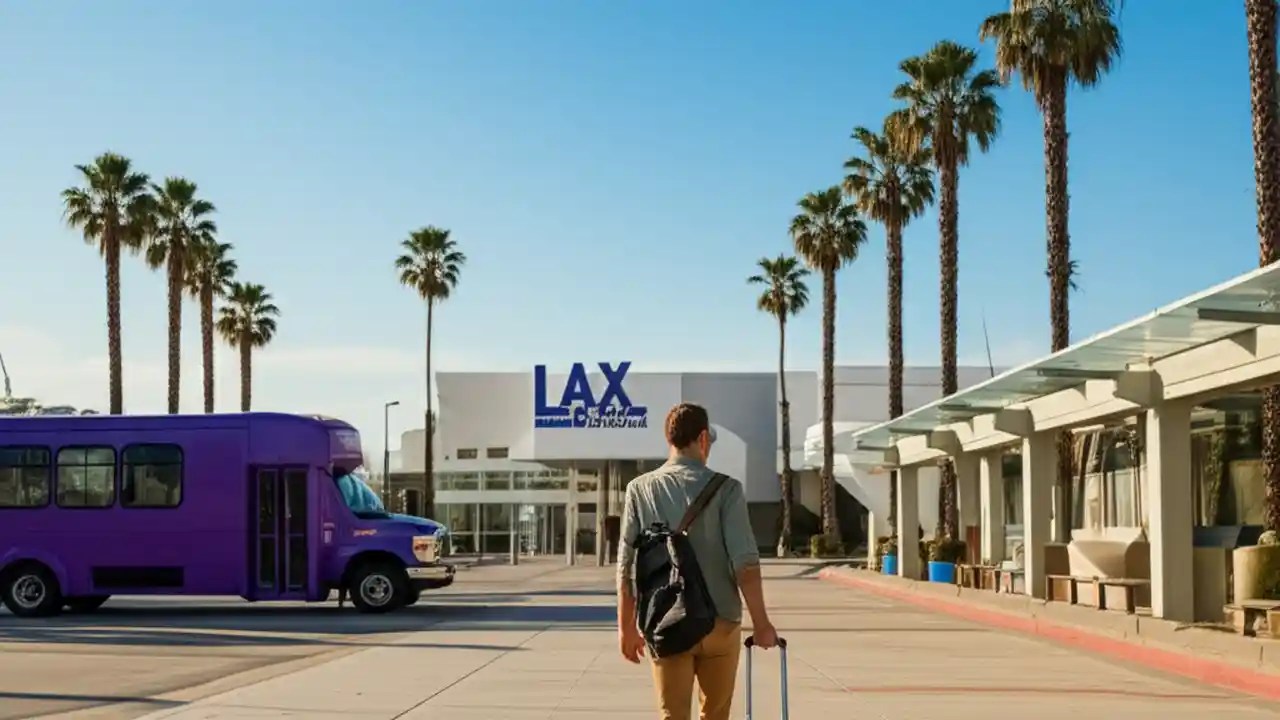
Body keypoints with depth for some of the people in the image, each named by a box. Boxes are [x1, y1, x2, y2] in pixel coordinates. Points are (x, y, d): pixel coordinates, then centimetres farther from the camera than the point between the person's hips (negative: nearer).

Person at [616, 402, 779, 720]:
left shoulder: (640, 489, 1)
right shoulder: (725, 489, -5)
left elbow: (626, 565, 1)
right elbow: (745, 562, -11)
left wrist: (626, 627, 9)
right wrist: (761, 622, -4)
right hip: (719, 622, -1)